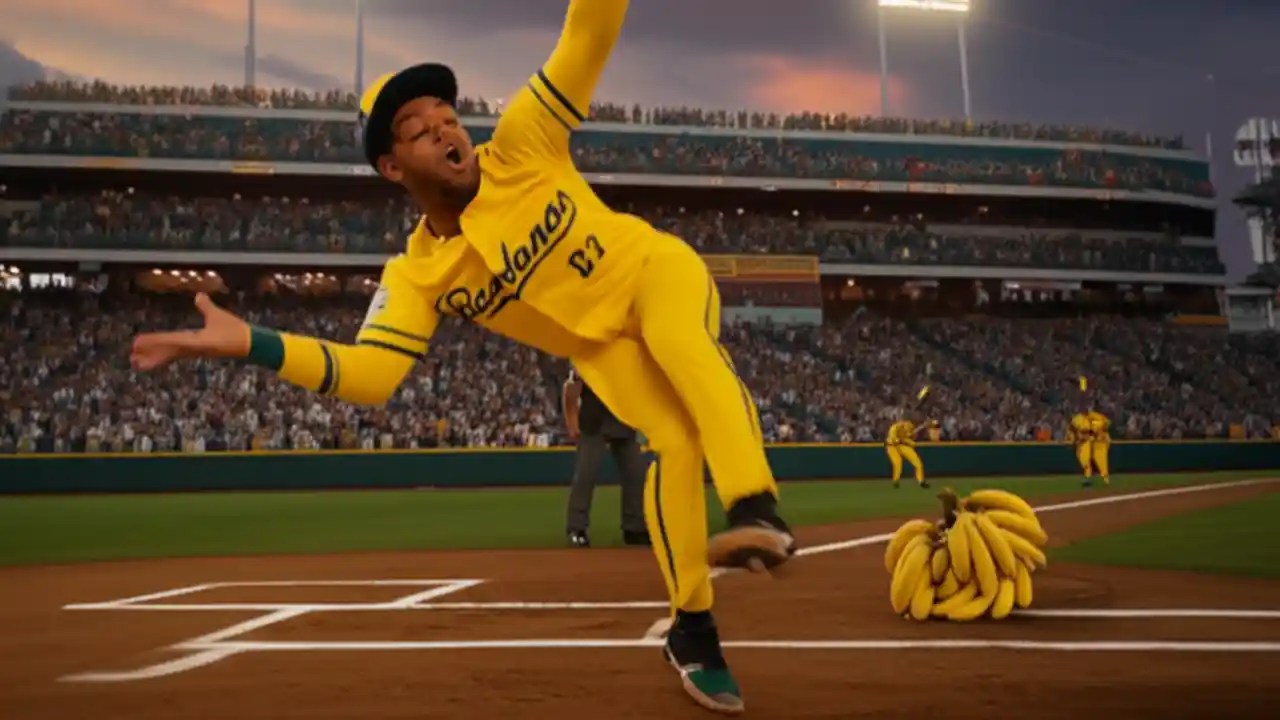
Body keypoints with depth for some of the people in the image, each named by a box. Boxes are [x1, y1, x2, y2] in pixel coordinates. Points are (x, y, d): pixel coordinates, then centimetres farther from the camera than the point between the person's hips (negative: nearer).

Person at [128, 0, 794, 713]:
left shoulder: (520, 146, -17)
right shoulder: (417, 274, -15)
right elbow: (366, 373, -25)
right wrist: (247, 342, -36)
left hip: (654, 269, 0)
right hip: (601, 344, 0)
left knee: (683, 337, -37)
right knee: (676, 442, -21)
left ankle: (757, 509, -41)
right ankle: (693, 629, -3)